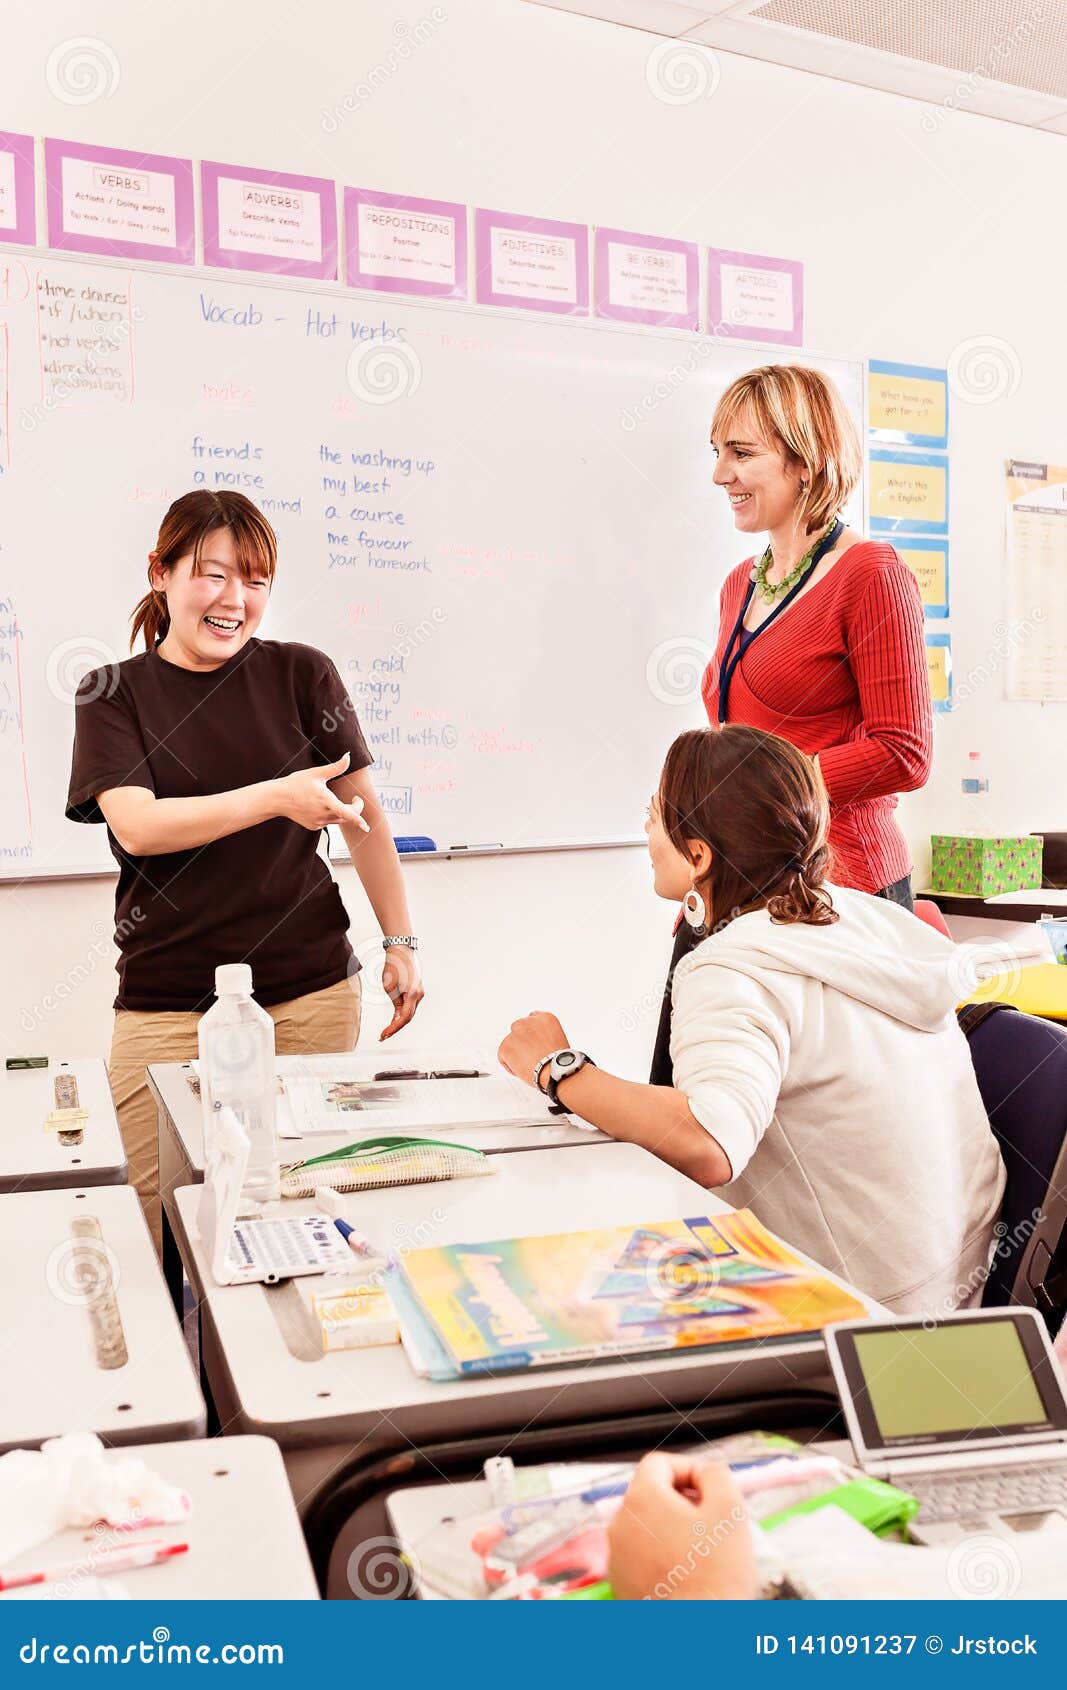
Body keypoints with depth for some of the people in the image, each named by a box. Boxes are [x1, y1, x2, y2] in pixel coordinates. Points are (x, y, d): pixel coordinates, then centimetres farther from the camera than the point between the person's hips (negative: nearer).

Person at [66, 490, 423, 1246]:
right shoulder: (113, 695, 3)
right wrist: (277, 797, -23)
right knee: (166, 1230, 1)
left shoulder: (301, 674, 4)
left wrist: (400, 942, 8)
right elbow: (137, 826, -12)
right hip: (168, 1006, 0)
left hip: (310, 996, 1)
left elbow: (365, 814, 11)